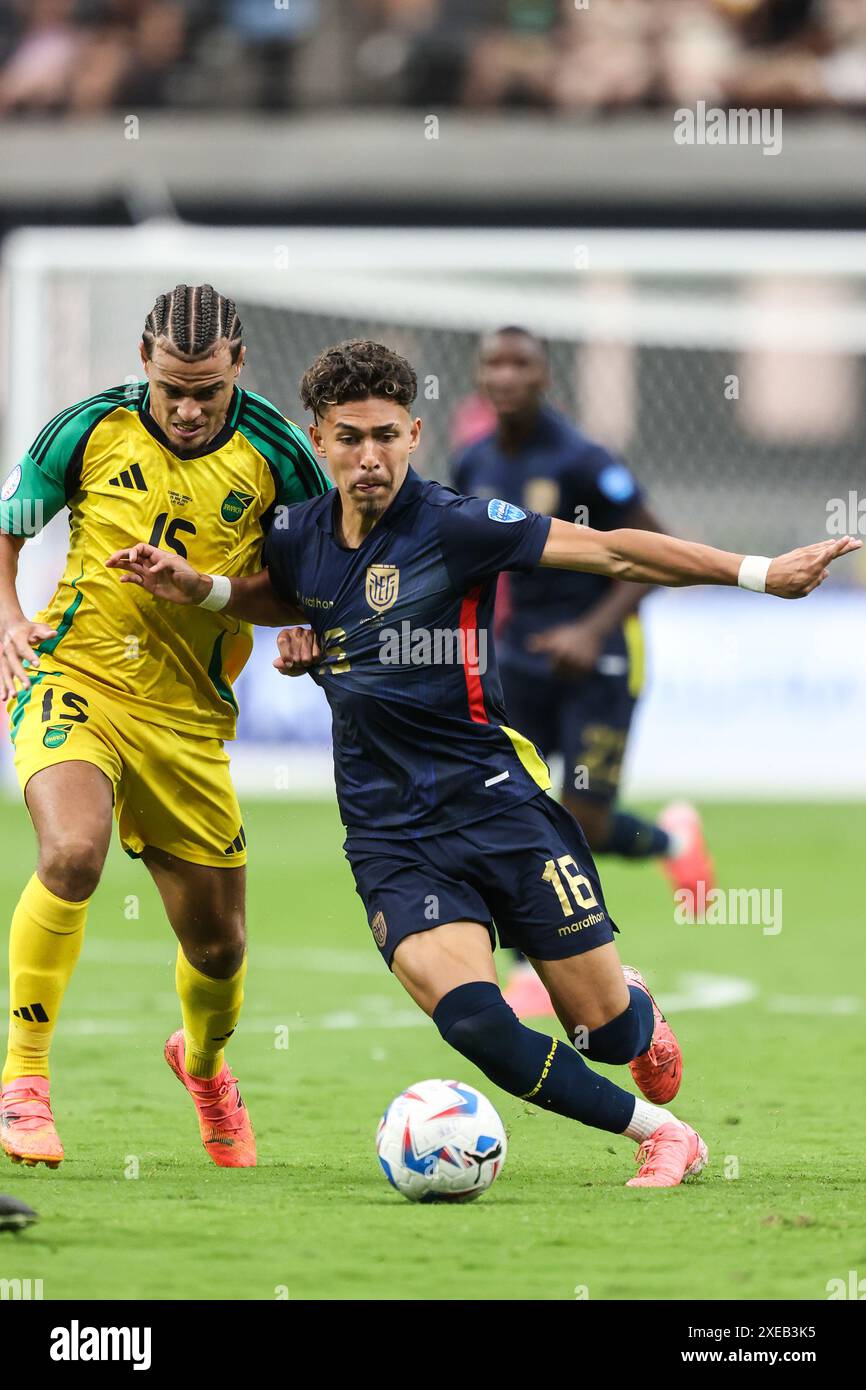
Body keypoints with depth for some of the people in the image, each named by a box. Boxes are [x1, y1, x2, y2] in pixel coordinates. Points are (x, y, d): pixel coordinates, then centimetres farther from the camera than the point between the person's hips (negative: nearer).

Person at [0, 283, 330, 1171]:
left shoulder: (274, 454, -7)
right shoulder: (91, 430, -6)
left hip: (188, 713, 2)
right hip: (73, 674, -2)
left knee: (217, 941, 9)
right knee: (72, 850, -31)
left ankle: (203, 1061, 45)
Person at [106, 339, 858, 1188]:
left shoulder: (453, 526, -11)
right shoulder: (302, 537, 5)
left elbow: (610, 551, -14)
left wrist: (760, 573, -20)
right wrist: (198, 588, 11)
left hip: (492, 794, -3)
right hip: (389, 836, 3)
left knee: (604, 1029, -2)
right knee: (471, 1018, -21)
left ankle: (637, 1012, 40)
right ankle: (659, 1133, 0)